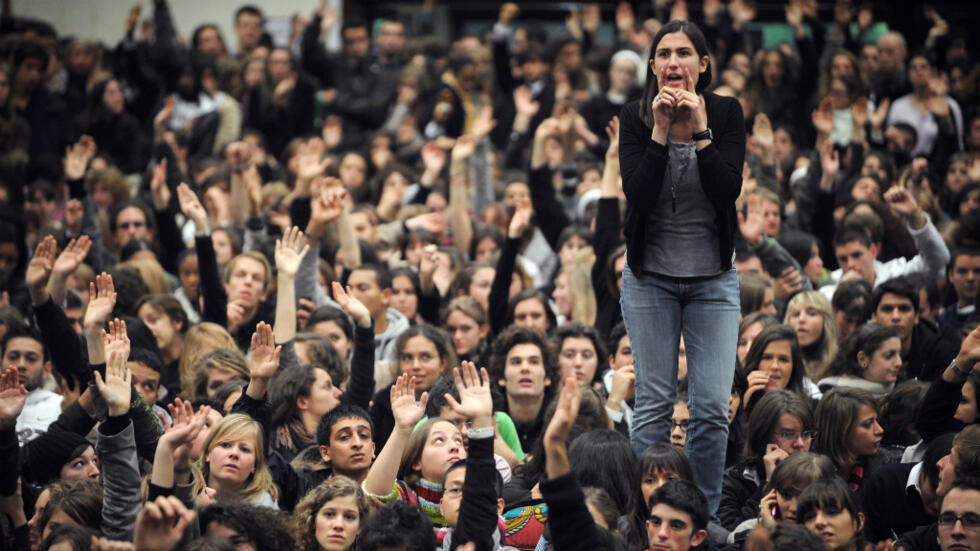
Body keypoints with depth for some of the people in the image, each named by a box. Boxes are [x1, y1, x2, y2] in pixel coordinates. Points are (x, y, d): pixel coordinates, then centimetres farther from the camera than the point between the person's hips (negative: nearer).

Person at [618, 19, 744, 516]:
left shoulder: (726, 113, -3)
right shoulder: (634, 118, -4)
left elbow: (729, 191, -14)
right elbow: (637, 194, -16)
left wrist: (698, 128, -20)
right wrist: (662, 128, -21)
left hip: (713, 279, 1)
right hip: (650, 278, -1)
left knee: (712, 408, -3)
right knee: (653, 405, 0)